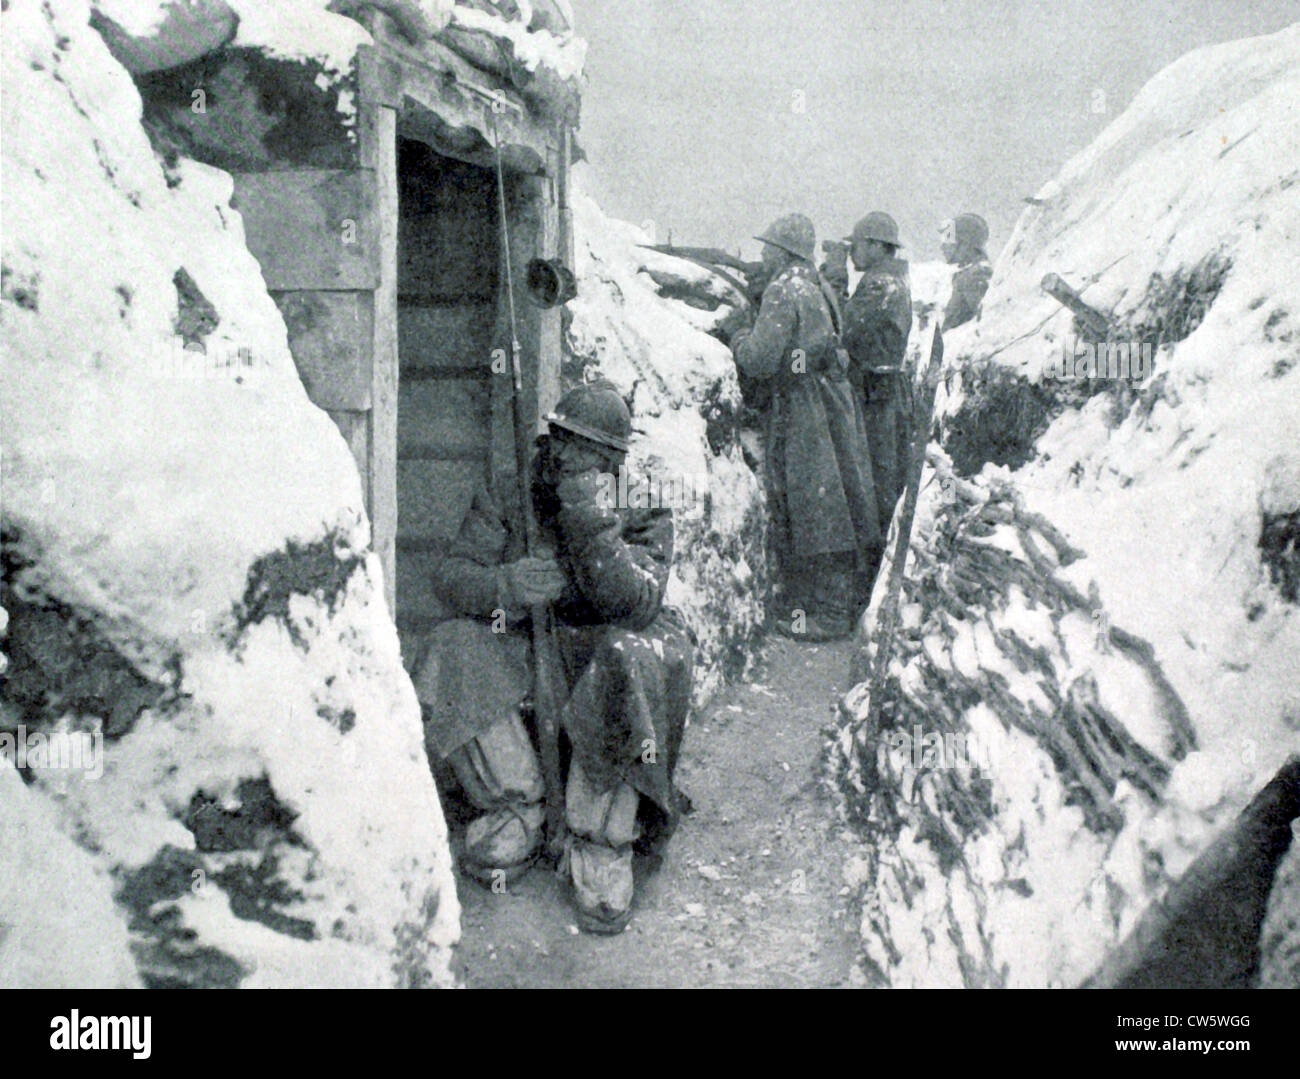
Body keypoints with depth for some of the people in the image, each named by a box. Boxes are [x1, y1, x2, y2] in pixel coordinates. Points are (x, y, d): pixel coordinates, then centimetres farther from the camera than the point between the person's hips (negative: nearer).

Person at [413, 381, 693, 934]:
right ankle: (515, 816, -15)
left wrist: (593, 527, -34)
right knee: (455, 649, -26)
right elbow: (452, 575, -7)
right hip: (520, 656, 3)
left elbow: (638, 604, -21)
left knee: (635, 657, -36)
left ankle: (601, 846, -24)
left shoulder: (643, 514, -5)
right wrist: (504, 585, -29)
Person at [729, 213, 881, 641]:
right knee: (833, 501, 15)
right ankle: (843, 594, 25)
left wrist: (739, 339, 0)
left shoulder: (783, 292, -14)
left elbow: (761, 359, -20)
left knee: (812, 509, -4)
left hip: (802, 412, -9)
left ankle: (825, 614, 2)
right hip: (831, 401, 9)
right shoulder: (814, 288, 13)